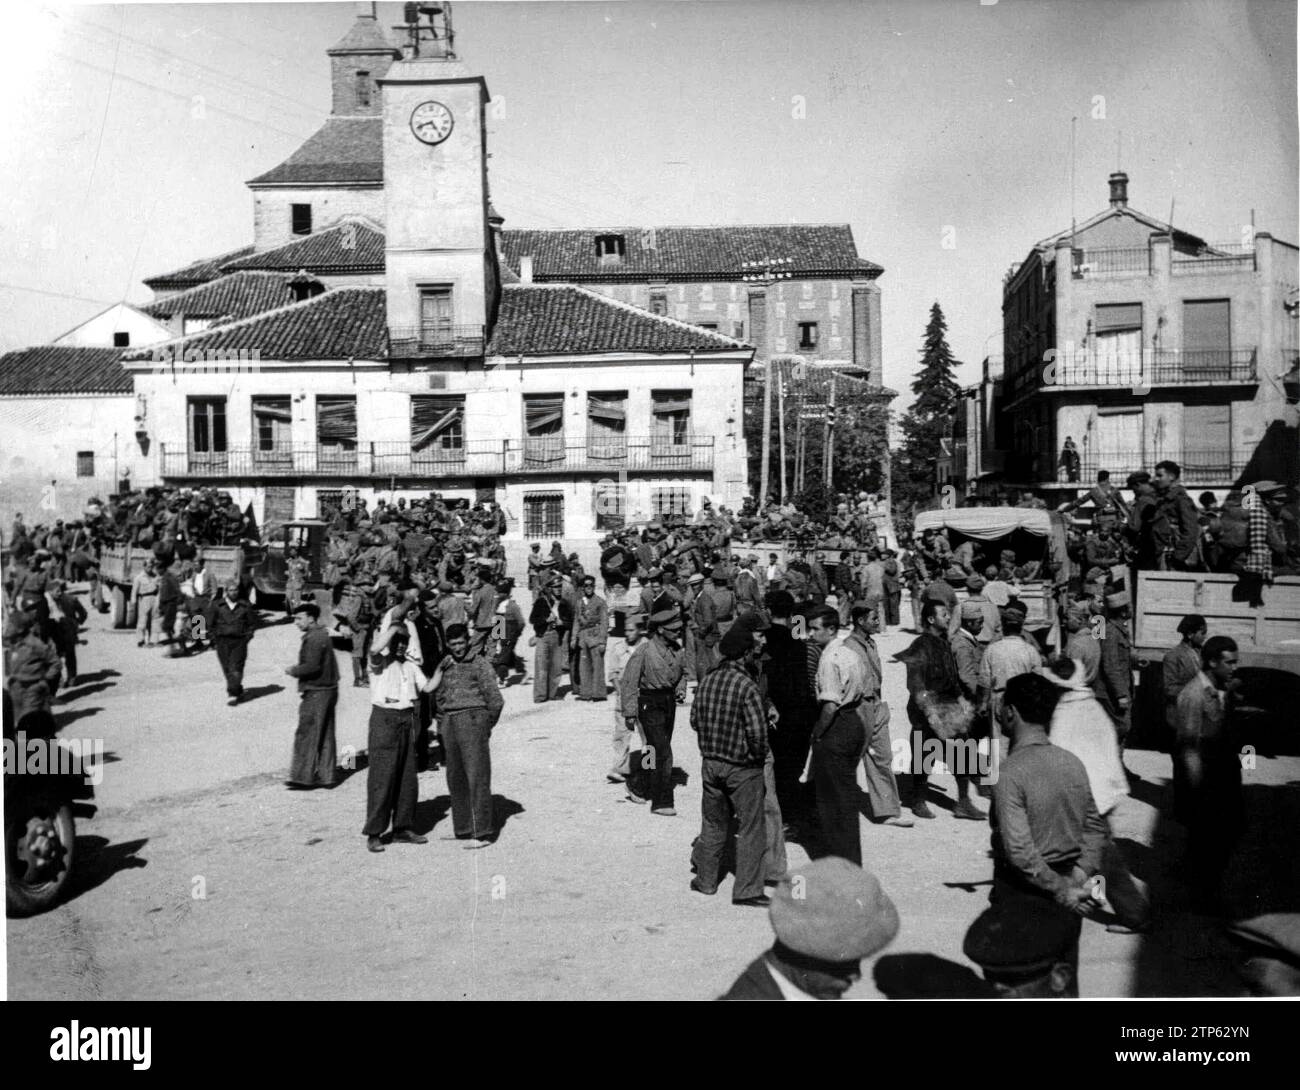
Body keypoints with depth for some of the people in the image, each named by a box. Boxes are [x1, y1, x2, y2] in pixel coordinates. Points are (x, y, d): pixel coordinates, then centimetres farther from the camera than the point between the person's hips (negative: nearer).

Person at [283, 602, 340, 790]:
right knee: (325, 736, 12)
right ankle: (326, 776, 17)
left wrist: (293, 671, -10)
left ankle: (304, 777, 0)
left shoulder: (314, 638, -17)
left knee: (307, 736, -4)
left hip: (316, 693, -10)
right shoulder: (322, 634, 15)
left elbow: (312, 666, -25)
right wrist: (297, 669, 9)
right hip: (328, 690, 10)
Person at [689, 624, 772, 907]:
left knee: (713, 824, 20)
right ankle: (747, 889, 11)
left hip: (710, 763, 6)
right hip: (742, 768, -6)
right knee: (751, 829, 7)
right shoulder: (747, 686, -20)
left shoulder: (706, 680, -1)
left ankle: (706, 880, 30)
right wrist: (759, 755, -5)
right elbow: (757, 731, -23)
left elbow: (695, 721, 7)